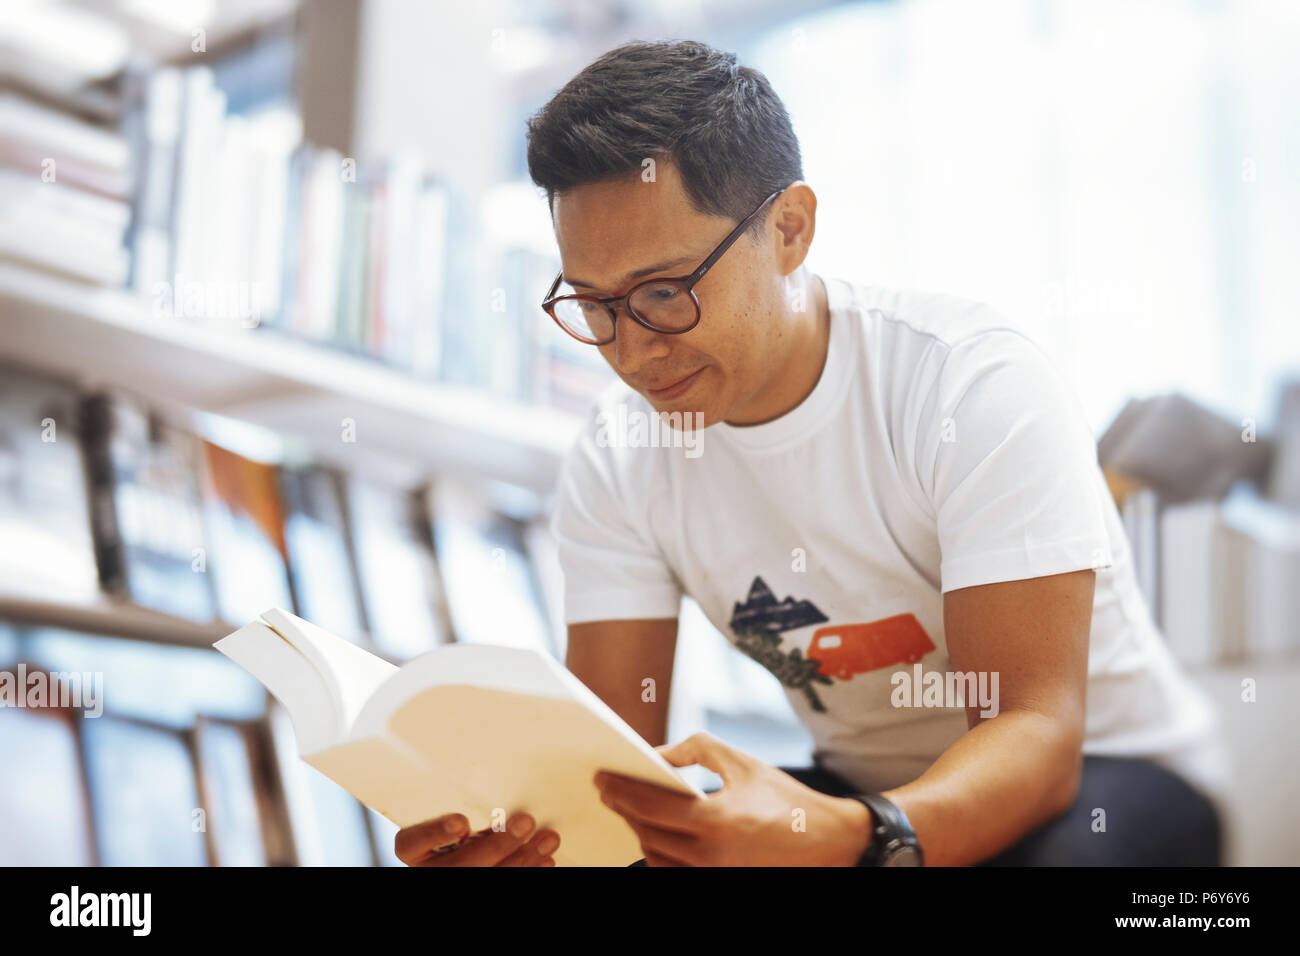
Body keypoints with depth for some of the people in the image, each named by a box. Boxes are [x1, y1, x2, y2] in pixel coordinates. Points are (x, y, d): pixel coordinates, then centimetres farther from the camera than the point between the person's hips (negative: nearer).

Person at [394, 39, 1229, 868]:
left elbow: (1034, 732, -29)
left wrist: (846, 837, -49)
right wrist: (515, 820, -34)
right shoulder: (614, 469, -9)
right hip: (861, 792, 3)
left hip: (1104, 773, -2)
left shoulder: (981, 387, -24)